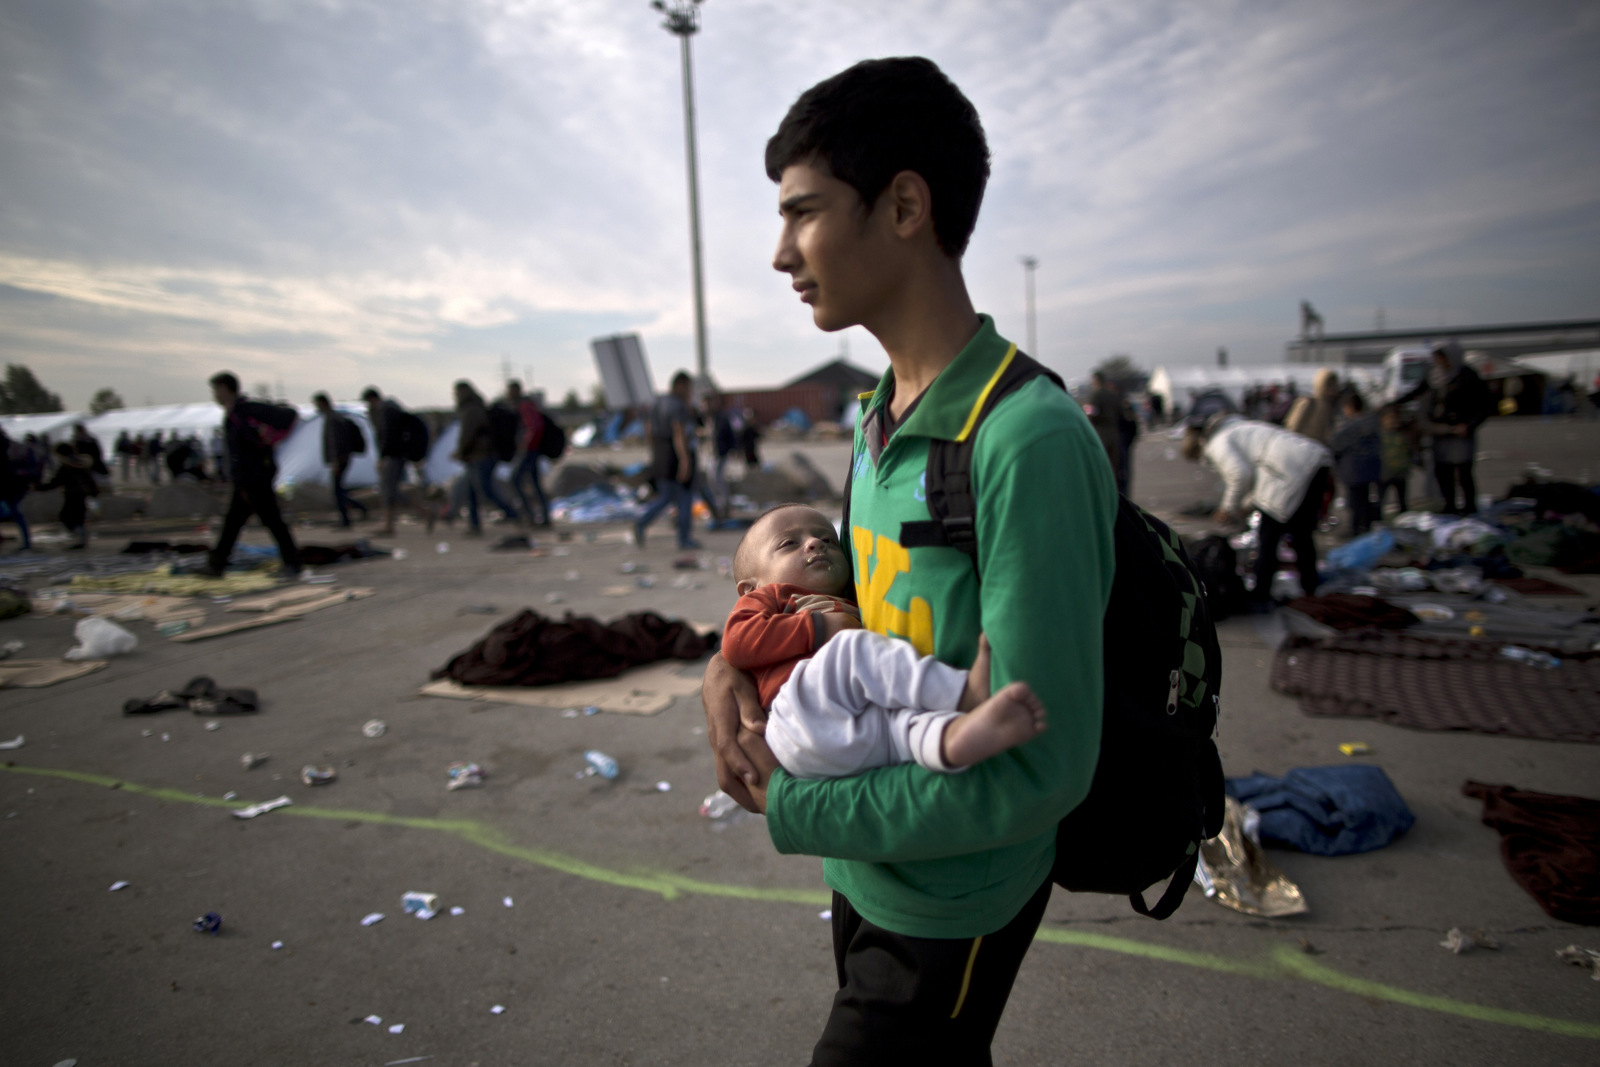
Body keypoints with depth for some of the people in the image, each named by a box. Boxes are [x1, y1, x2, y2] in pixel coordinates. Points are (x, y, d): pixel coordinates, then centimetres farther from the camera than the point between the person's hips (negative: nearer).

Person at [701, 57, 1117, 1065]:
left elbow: (1041, 769, -28)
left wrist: (791, 809, -20)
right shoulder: (877, 421, 0)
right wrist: (734, 664, -7)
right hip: (864, 869, 7)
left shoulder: (1030, 440, -29)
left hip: (953, 906, -7)